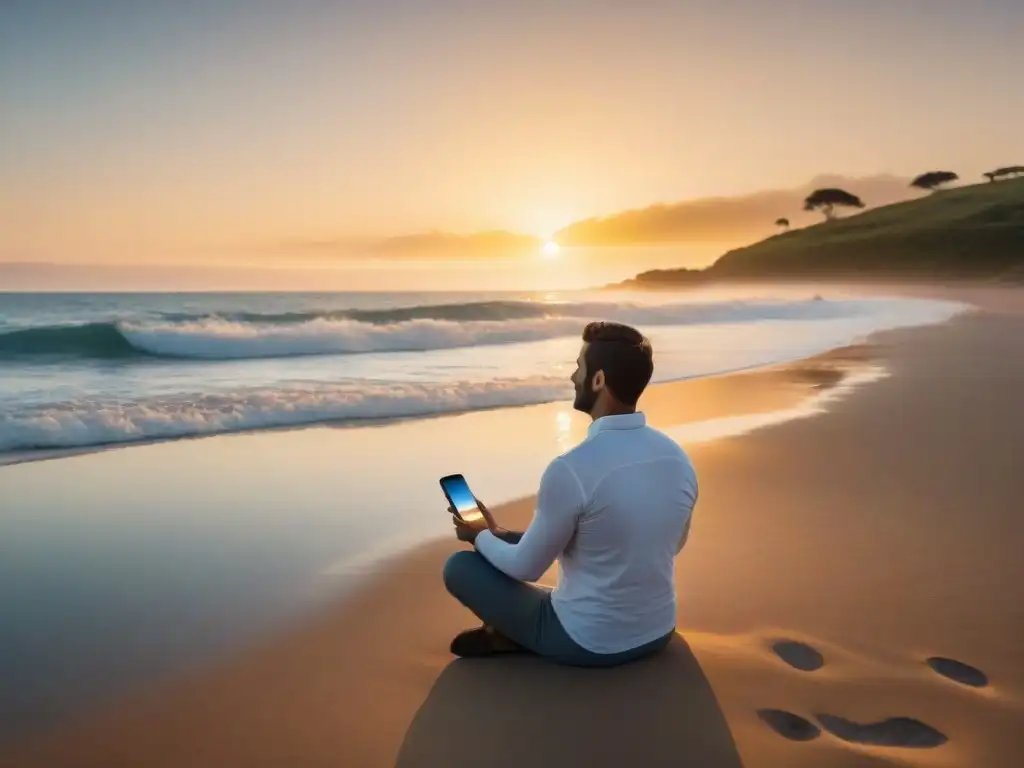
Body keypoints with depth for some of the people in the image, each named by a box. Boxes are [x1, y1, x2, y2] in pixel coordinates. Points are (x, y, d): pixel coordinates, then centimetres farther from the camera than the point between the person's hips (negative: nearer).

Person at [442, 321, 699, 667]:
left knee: (460, 566, 6)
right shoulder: (678, 457, -7)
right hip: (659, 632, 6)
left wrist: (482, 536, 9)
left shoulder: (571, 470, -28)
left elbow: (527, 568, -14)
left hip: (588, 644, -6)